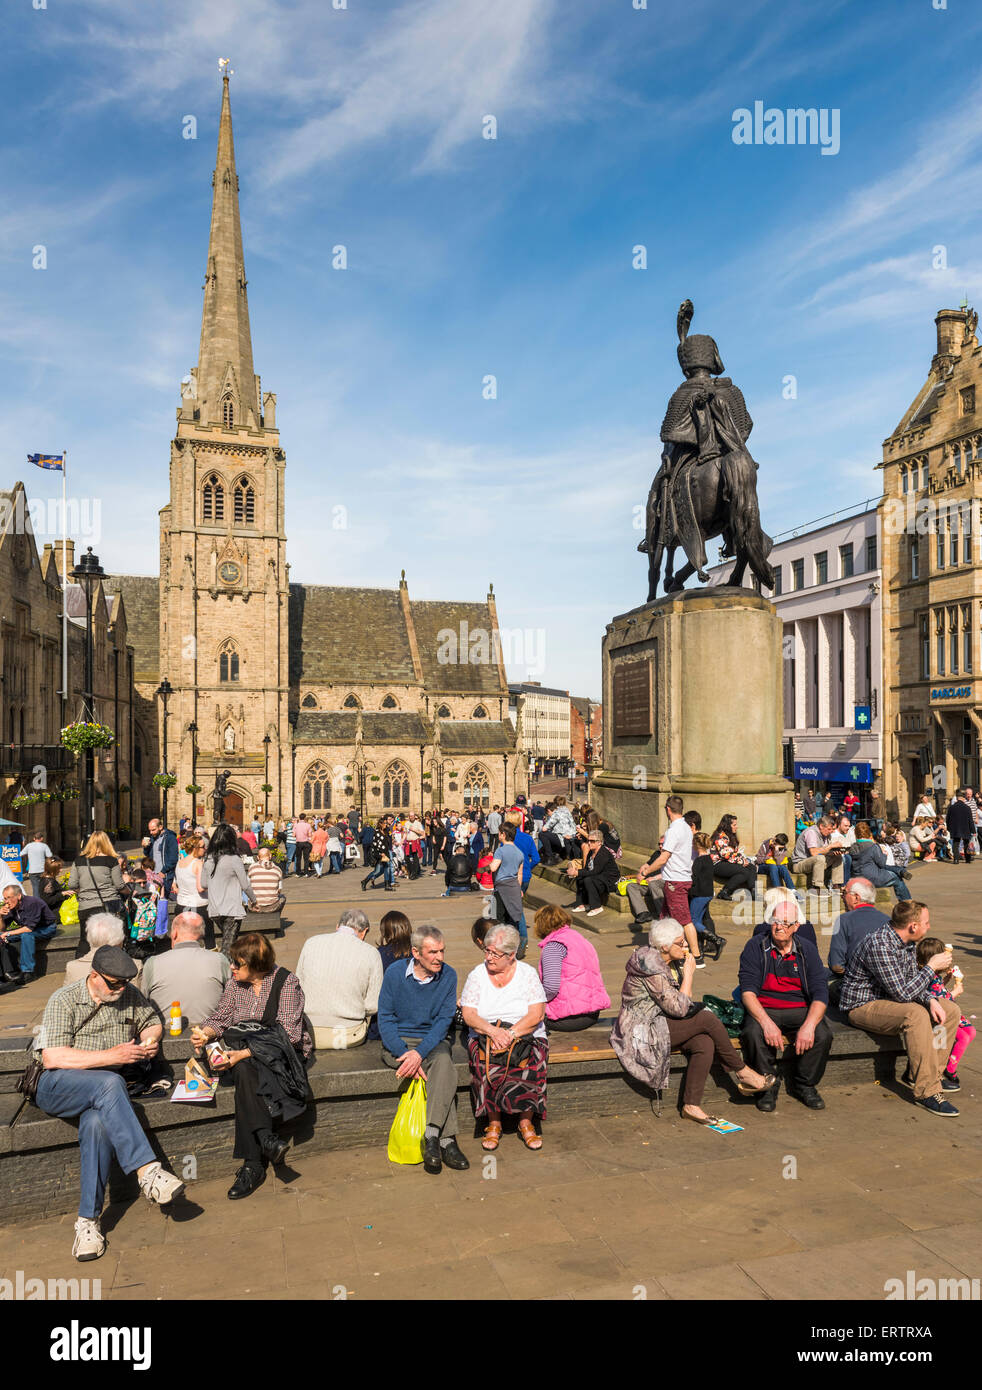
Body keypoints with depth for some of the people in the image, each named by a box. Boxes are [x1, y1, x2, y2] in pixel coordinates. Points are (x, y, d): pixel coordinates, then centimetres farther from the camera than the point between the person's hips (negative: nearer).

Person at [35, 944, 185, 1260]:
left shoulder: (129, 995, 9)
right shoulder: (64, 1000, -5)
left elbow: (153, 1022, 24)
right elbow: (52, 1057, -15)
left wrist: (150, 1040, -1)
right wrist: (111, 1056, -20)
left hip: (104, 1090, 3)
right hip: (57, 1086, -3)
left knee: (97, 1123, -33)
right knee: (109, 1083, -36)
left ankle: (88, 1220, -25)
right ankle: (147, 1170, -39)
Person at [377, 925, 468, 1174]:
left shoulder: (448, 976, -3)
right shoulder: (395, 973, -8)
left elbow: (444, 1021, -7)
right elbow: (385, 1019, -7)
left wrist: (419, 1053, -23)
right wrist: (405, 1054, -22)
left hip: (433, 1041, 2)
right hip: (398, 1042, -2)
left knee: (443, 1061, -34)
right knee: (447, 1071, -29)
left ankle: (432, 1134, -37)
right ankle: (446, 1140, -27)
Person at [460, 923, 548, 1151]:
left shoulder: (527, 974, 1)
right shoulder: (476, 975, 4)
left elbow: (537, 1015, -7)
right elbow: (468, 1014, -4)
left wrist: (511, 1034, -20)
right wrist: (493, 1031, -21)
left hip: (527, 1036, -1)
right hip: (484, 1036, 1)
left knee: (530, 1062, -31)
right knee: (486, 1064, -31)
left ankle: (526, 1121, -11)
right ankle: (493, 1123, -13)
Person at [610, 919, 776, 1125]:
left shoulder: (673, 961, 8)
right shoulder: (651, 966, -21)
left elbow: (684, 1001, 17)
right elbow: (678, 1008, -21)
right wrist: (688, 973, -13)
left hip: (661, 1024, 9)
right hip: (642, 1032, -9)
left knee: (705, 1043, -18)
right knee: (707, 1019, -18)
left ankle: (691, 1105, -13)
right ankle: (742, 1073, -2)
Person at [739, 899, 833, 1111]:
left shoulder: (807, 950, 4)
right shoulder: (755, 947, -2)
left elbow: (820, 993, -5)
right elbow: (748, 991, -11)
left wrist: (809, 1025, -24)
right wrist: (766, 1022, -28)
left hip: (800, 1010, 2)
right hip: (763, 1010, -2)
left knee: (823, 1035, -26)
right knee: (753, 1034, -32)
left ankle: (804, 1084, 1)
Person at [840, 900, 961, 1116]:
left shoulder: (906, 942, 2)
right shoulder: (879, 945, -28)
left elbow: (913, 983, 13)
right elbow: (902, 994, -29)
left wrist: (931, 1000, -8)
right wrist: (931, 967, -19)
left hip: (888, 1000, 10)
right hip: (863, 1006, -10)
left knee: (951, 1010, 5)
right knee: (916, 1014, -34)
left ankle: (931, 1072, 12)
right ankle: (927, 1090, -26)